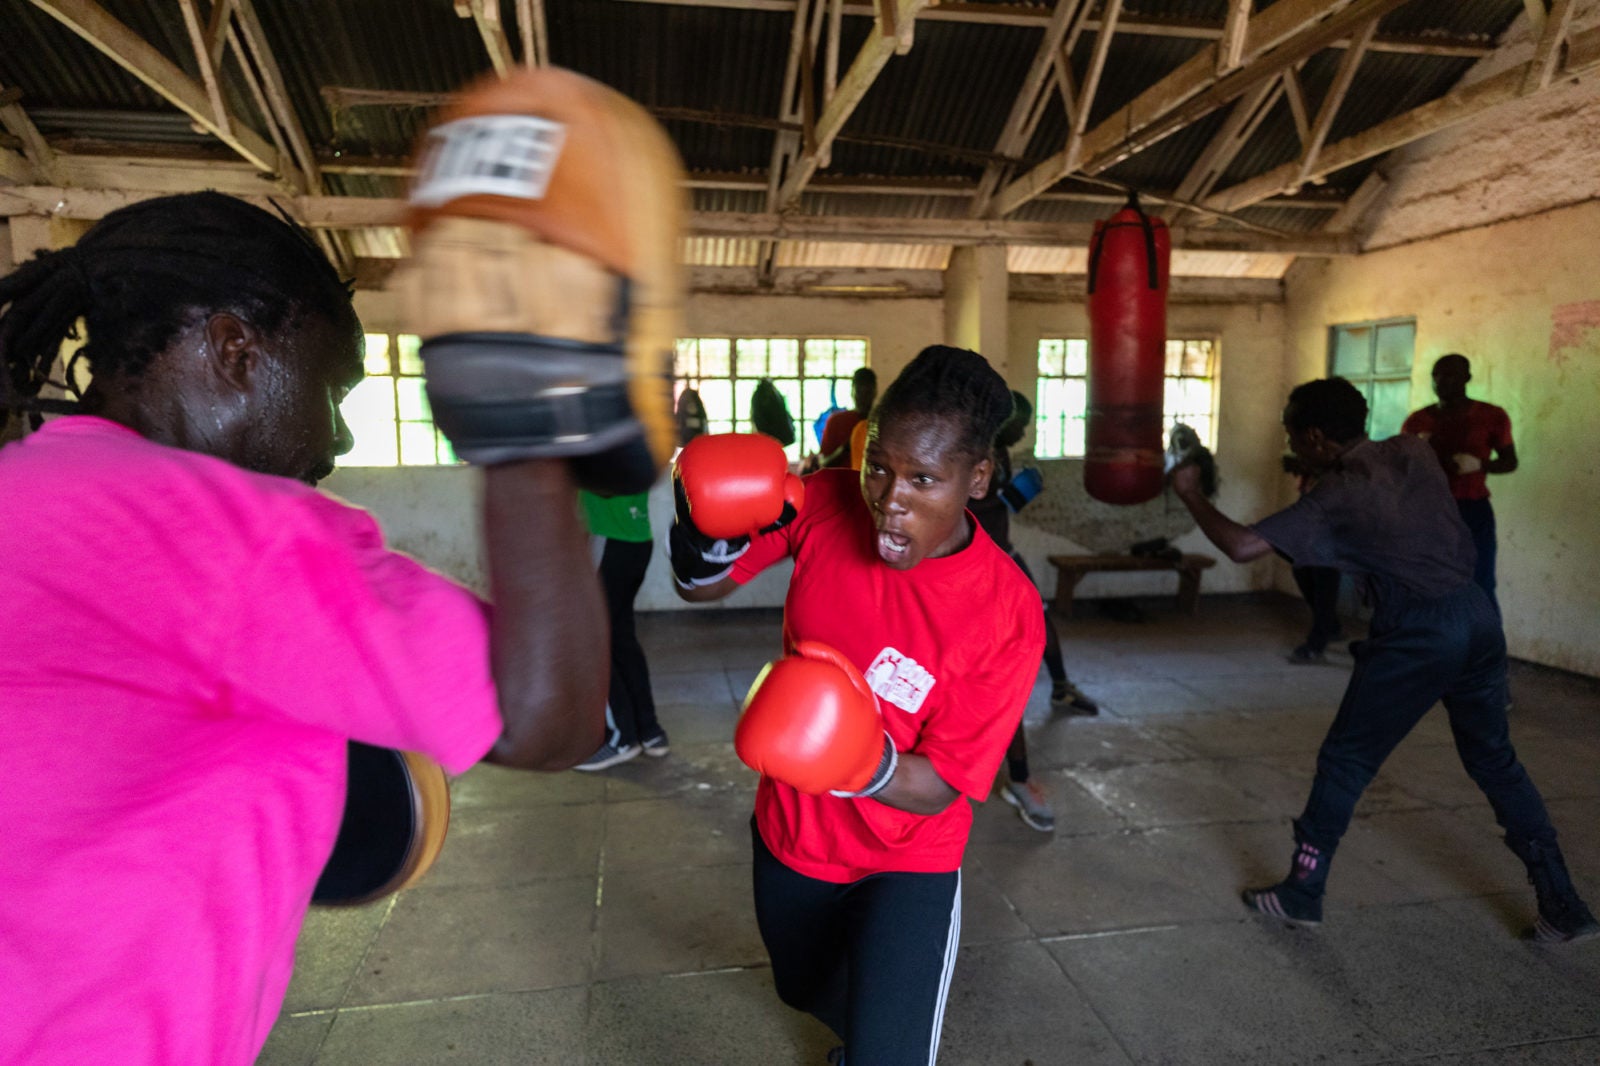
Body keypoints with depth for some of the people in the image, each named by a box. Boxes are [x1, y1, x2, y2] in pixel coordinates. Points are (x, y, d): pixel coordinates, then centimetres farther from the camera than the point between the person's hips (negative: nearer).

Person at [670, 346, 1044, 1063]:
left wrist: (861, 764, -43)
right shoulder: (823, 505, -20)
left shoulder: (1009, 615, -27)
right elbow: (701, 585, -8)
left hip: (906, 864, -4)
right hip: (788, 834, 4)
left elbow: (941, 785, -22)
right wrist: (711, 525, -30)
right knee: (808, 990, 30)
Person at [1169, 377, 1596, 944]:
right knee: (1495, 759, 21)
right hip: (1478, 615, 7)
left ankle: (1301, 893, 16)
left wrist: (1190, 495, -6)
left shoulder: (1335, 496, -12)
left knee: (1345, 760, 6)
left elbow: (1242, 545, -19)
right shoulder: (1411, 452, 6)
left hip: (1417, 635, -7)